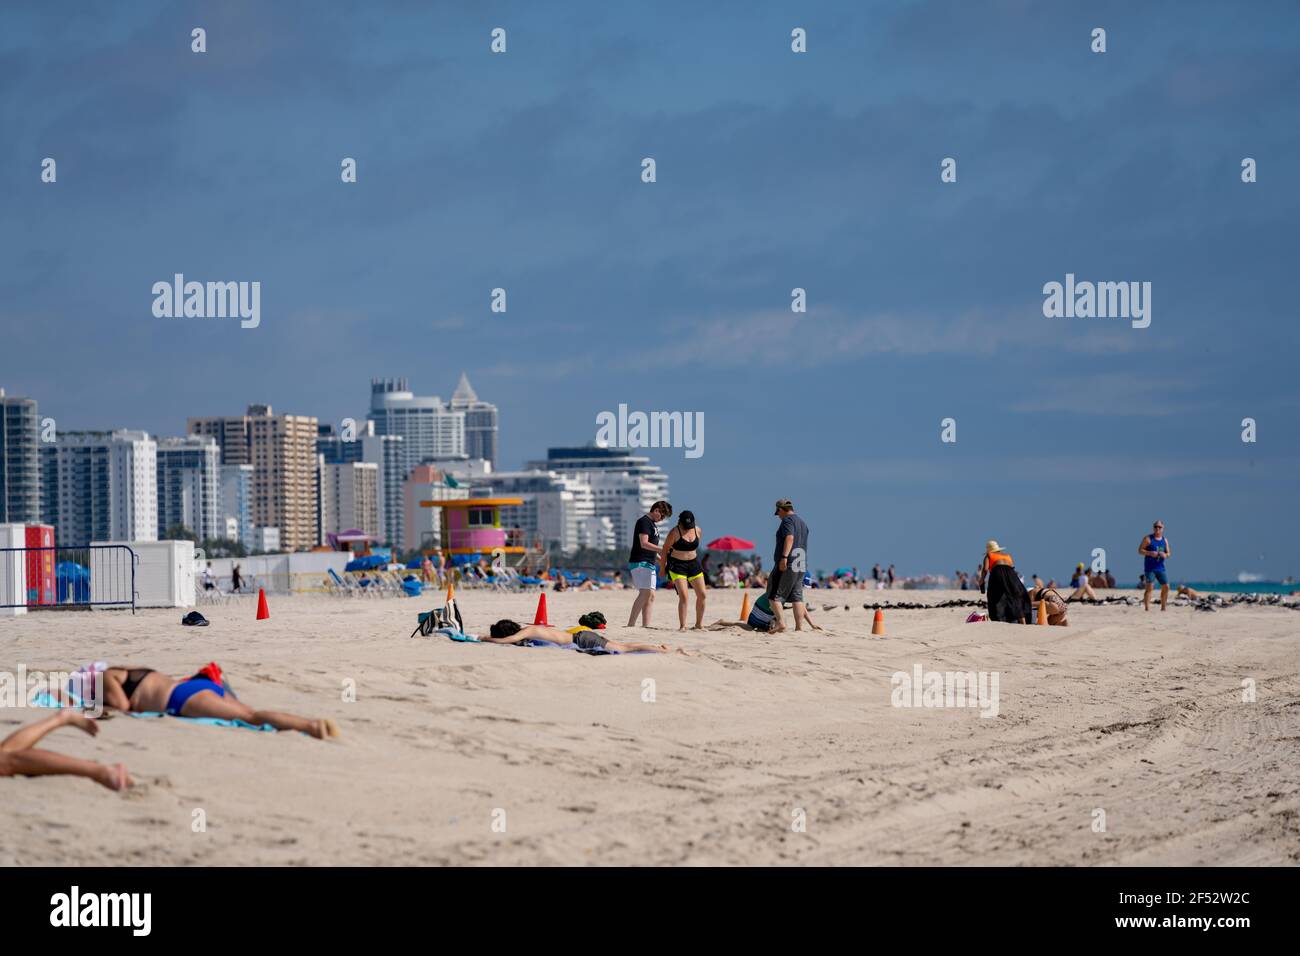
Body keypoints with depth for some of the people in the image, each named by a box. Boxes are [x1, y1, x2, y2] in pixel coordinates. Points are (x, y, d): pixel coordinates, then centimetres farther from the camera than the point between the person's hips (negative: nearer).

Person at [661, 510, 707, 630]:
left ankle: (699, 624, 15)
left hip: (694, 565, 5)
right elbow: (665, 549, -3)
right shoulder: (674, 532, -12)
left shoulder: (698, 531, 3)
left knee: (702, 595, 1)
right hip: (677, 566, -5)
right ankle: (682, 626, -11)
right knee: (683, 596, -17)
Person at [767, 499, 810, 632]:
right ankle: (799, 626, 0)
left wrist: (784, 557, -30)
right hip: (801, 565, 8)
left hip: (786, 565, -8)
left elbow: (789, 538, -22)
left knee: (774, 595, -3)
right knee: (797, 596, 6)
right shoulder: (802, 522, 22)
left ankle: (779, 622, -12)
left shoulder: (787, 520, -6)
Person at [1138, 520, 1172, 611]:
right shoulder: (1148, 539, -2)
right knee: (1149, 588, -12)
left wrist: (1165, 555, -9)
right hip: (1149, 568, -5)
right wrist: (1150, 553, -20)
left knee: (1166, 587, 4)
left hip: (1160, 567, 5)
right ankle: (1147, 609, -14)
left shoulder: (1165, 540, 12)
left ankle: (1163, 608, 17)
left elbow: (1168, 553, 15)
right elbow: (1140, 550, -5)